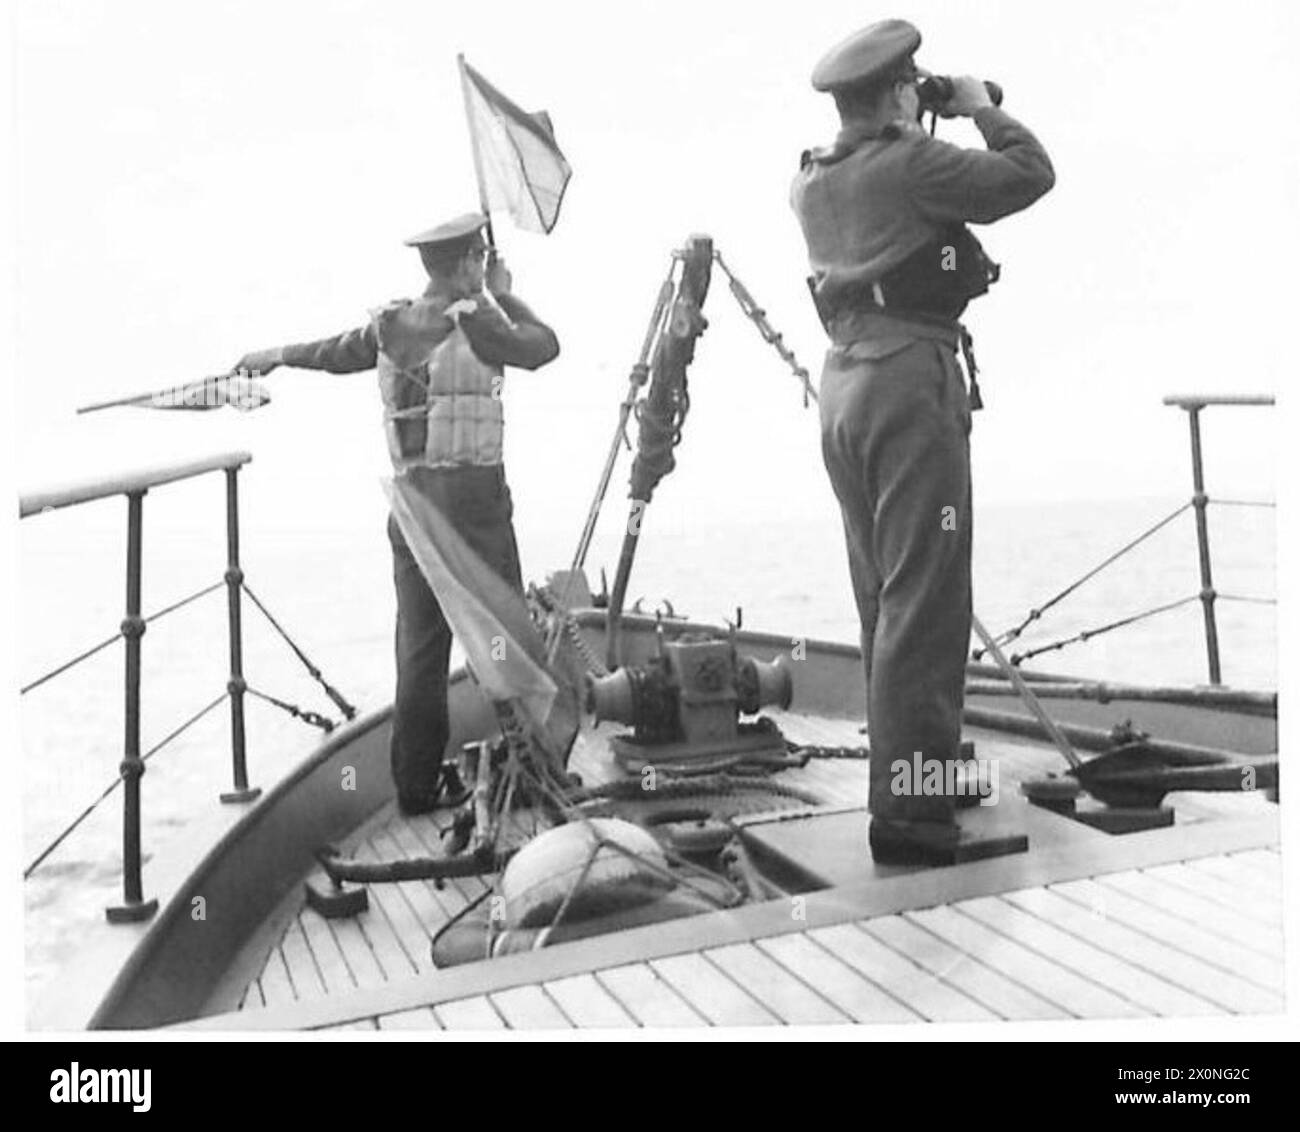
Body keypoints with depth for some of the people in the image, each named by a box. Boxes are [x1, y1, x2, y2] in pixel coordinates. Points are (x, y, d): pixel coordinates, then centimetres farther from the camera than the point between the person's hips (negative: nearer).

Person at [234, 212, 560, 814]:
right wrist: (503, 296, 15)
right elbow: (543, 346, 2)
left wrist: (280, 355, 46)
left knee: (419, 646, 10)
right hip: (473, 495, -6)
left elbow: (339, 352, 27)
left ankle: (415, 786, 16)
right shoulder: (473, 321, -9)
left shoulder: (390, 325, 9)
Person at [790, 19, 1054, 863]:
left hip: (843, 384, 8)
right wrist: (982, 110, 11)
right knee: (923, 605, -8)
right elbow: (1032, 176, -3)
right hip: (910, 381, -8)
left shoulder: (811, 185, 12)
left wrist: (933, 130, 22)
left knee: (885, 602, 14)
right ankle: (909, 812, -7)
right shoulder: (911, 164, -9)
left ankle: (920, 765, 24)